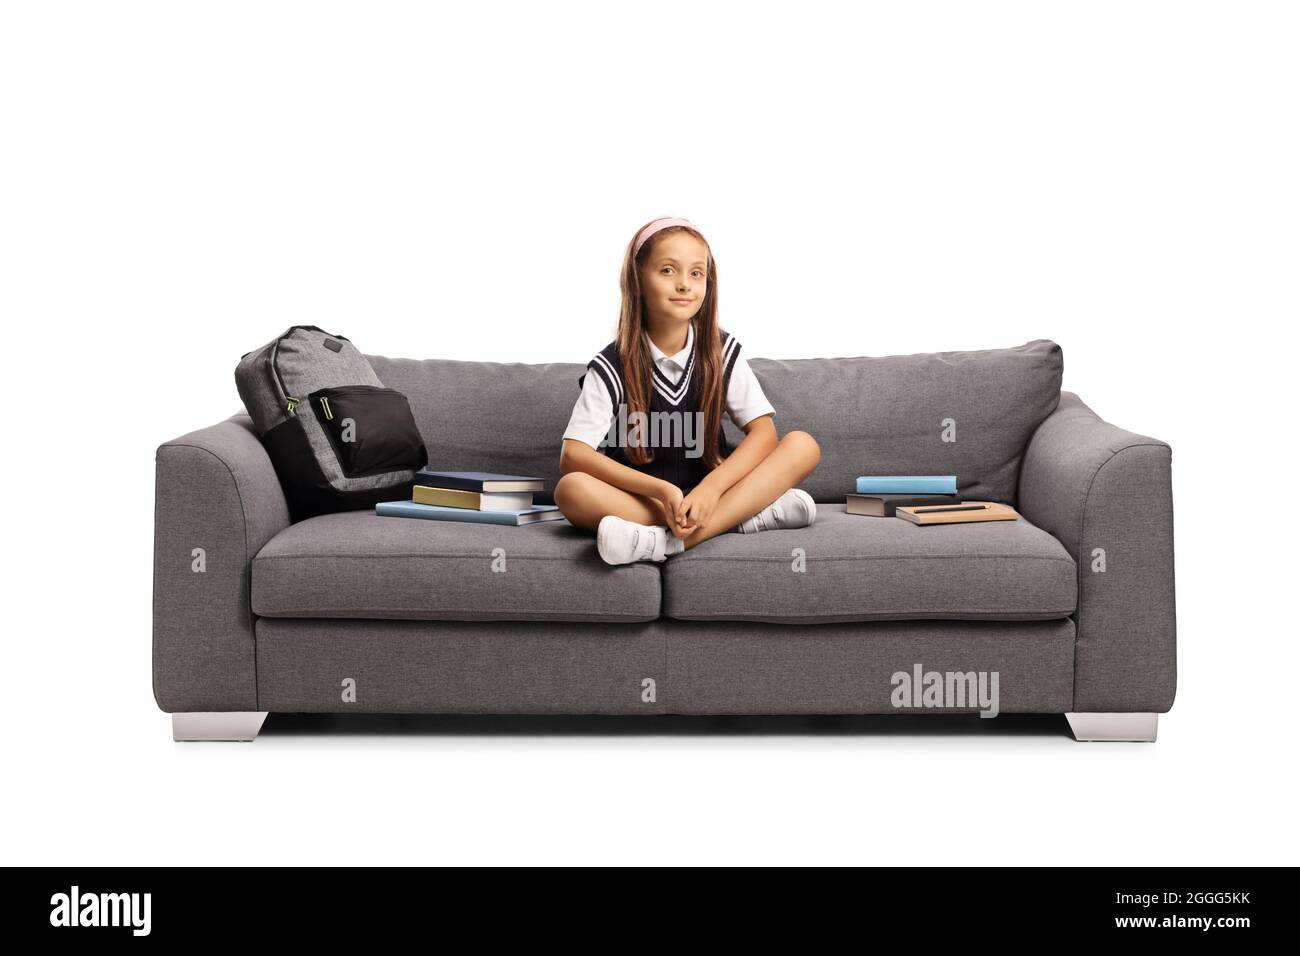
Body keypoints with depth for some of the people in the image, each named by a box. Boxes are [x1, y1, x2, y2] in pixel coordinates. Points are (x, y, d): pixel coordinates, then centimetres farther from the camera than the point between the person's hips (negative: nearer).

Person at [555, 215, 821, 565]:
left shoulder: (722, 351, 0)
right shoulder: (612, 366, -7)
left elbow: (764, 431, -8)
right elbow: (573, 456, -17)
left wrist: (711, 488, -27)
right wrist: (661, 490, -29)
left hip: (710, 490, 2)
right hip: (639, 500, -2)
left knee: (803, 445, -18)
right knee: (570, 489, -31)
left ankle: (669, 540, -35)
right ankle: (745, 516, -32)